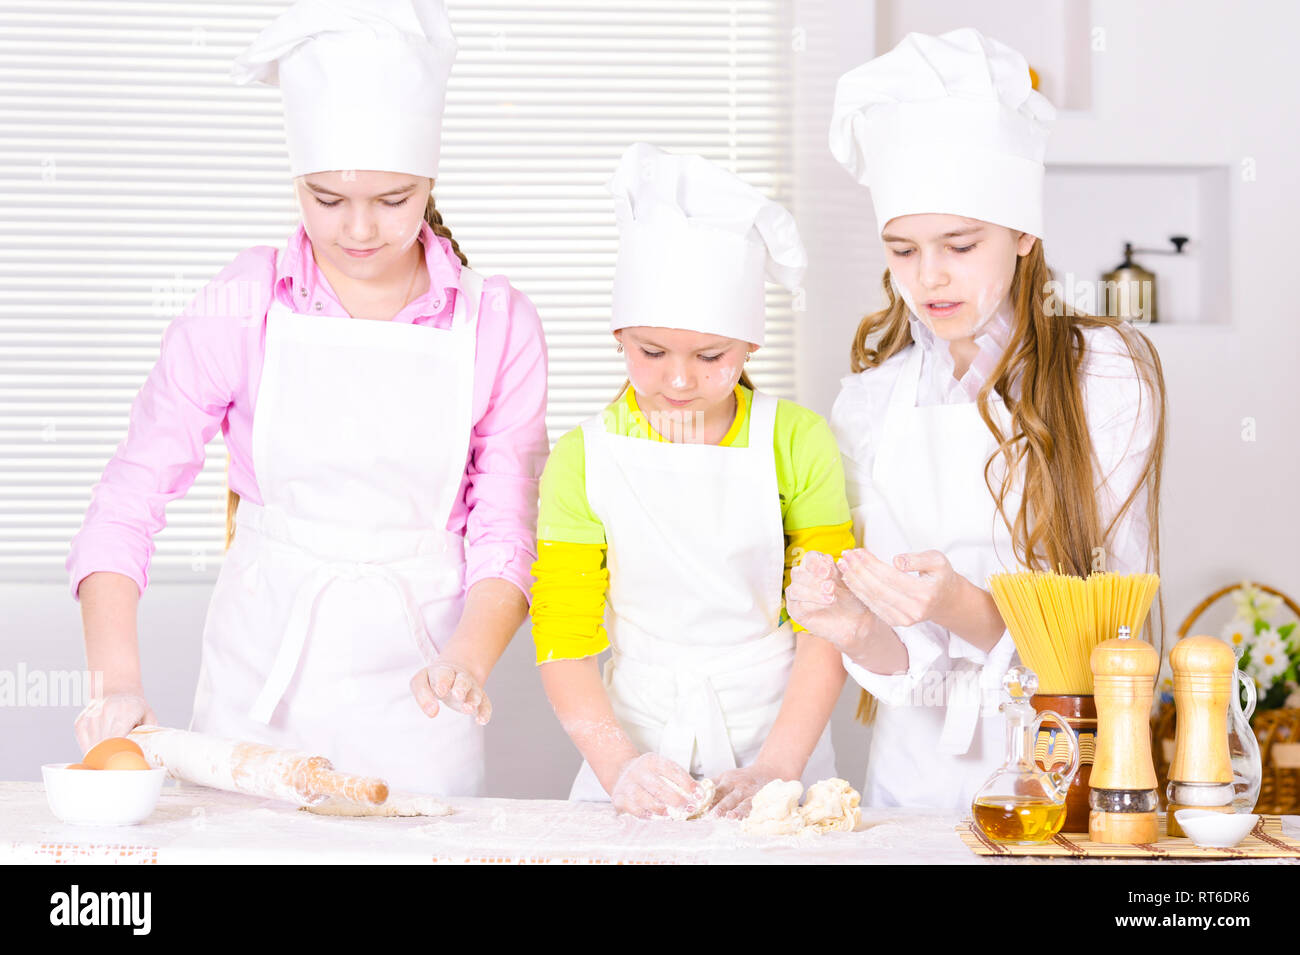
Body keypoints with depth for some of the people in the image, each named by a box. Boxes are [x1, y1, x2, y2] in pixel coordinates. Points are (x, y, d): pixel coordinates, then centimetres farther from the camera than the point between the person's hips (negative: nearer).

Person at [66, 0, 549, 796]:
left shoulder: (497, 323, -2)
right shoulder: (244, 306, -5)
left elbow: (506, 532, -3)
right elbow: (132, 496, -7)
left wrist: (468, 658, -22)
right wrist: (120, 679, -20)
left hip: (414, 698, 0)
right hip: (259, 681, 0)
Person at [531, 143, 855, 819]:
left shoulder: (798, 443, 2)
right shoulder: (583, 459, 2)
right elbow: (563, 641, -1)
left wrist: (774, 770, -10)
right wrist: (618, 768, -15)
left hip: (779, 740, 0)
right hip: (638, 744, 0)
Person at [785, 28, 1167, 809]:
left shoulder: (1106, 376, -4)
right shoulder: (871, 401, 5)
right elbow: (913, 660, 4)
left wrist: (965, 609, -21)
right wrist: (860, 633, -16)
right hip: (919, 777, 3)